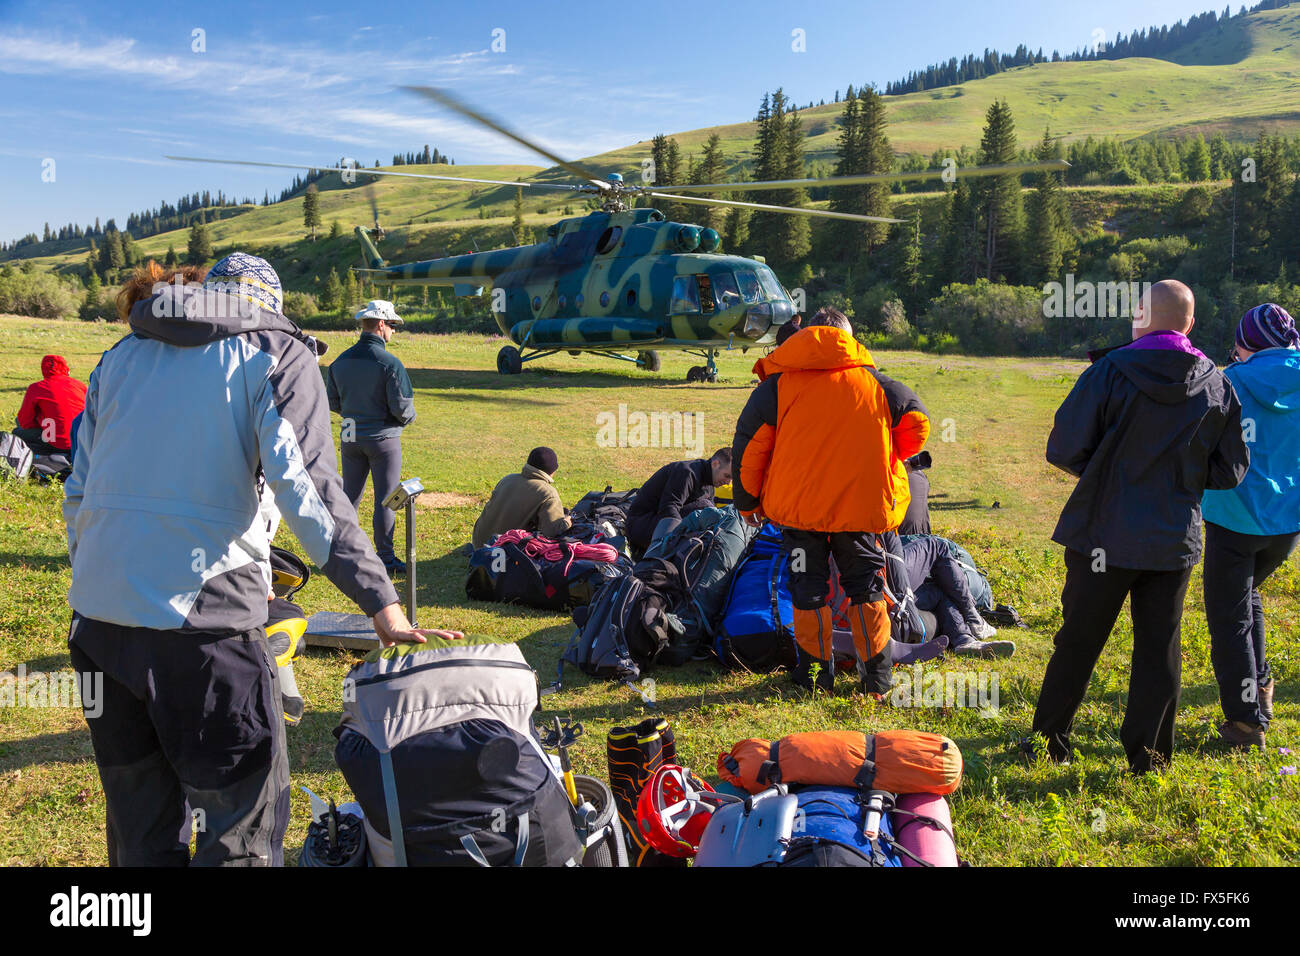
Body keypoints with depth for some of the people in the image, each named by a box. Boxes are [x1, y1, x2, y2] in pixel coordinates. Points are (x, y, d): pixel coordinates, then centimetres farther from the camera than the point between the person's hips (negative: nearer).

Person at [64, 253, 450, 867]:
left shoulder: (122, 355, 18)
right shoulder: (277, 354, 2)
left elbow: (79, 492, 17)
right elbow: (306, 487, -13)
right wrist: (381, 601, -15)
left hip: (97, 614, 6)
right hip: (202, 617, -6)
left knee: (139, 824, 19)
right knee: (244, 821, 4)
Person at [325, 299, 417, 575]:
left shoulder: (340, 361, 3)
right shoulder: (390, 363, -16)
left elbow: (332, 402, 8)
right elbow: (402, 407, -17)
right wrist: (409, 417, 4)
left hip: (350, 437, 5)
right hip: (383, 437, -5)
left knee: (349, 496, 15)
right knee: (385, 499, 3)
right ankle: (386, 559, 8)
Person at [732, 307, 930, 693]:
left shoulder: (776, 386, 1)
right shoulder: (875, 383, 5)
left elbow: (749, 445, 0)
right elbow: (917, 423, 8)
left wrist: (747, 502, 11)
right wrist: (885, 464, 23)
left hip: (797, 506, -1)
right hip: (864, 503, 1)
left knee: (808, 588, 14)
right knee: (866, 587, 15)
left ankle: (816, 669, 20)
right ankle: (877, 673, 19)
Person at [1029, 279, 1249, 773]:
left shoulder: (1109, 371, -12)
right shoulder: (1218, 386, 1)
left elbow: (1064, 450, -13)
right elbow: (1230, 471, 5)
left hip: (1105, 535, -2)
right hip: (1175, 542, 3)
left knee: (1078, 641, 10)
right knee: (1159, 648, 12)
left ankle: (1049, 740, 20)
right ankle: (1148, 755, 18)